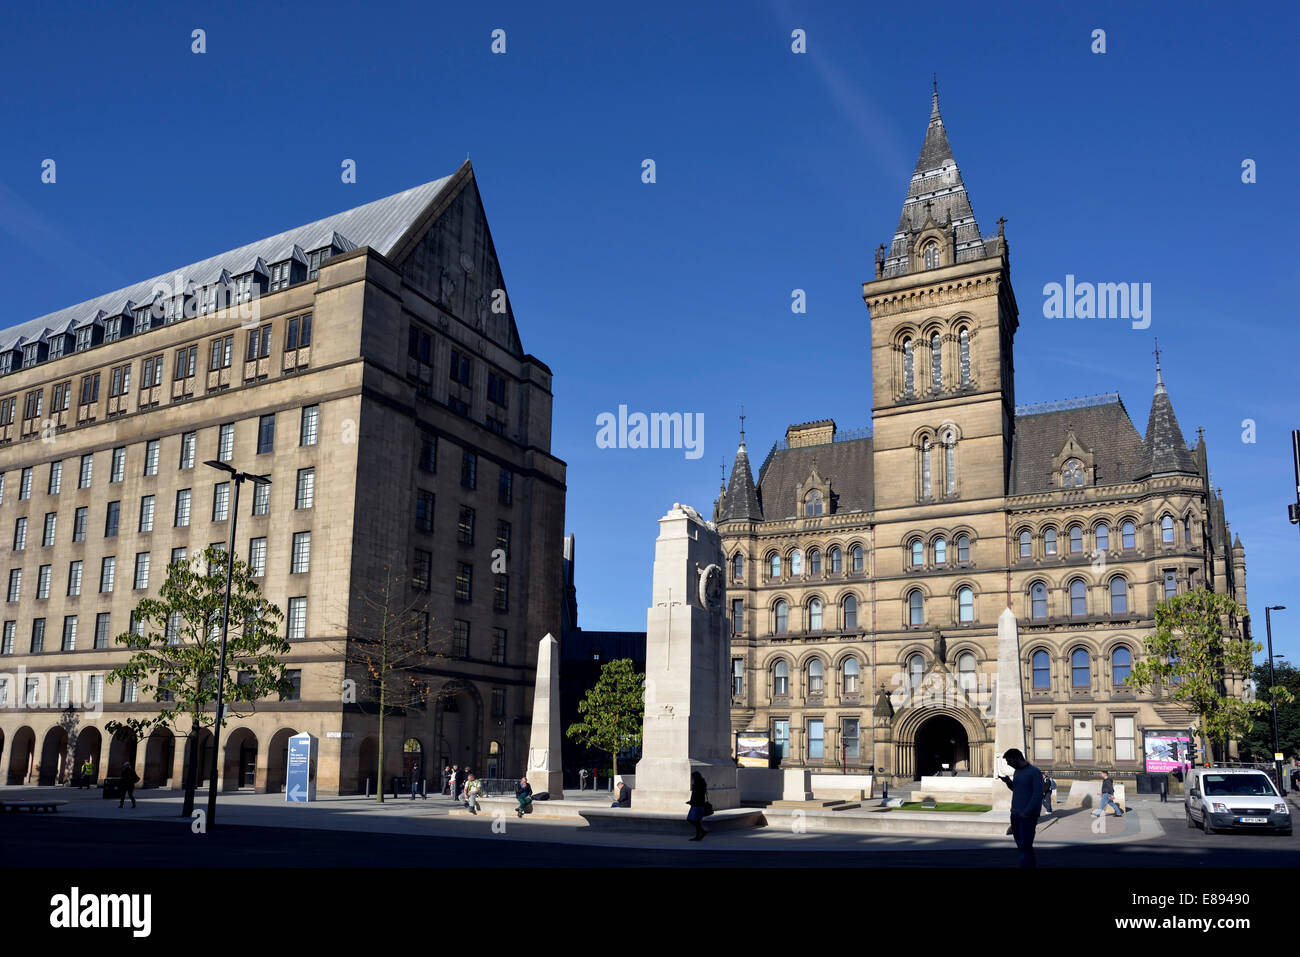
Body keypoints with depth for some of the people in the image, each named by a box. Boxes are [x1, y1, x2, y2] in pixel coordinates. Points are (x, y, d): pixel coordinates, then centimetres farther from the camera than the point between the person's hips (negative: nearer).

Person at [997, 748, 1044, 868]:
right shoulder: (1017, 772, 14)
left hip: (1028, 816, -7)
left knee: (1025, 848, -11)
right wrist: (1008, 781, 8)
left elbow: (1038, 795, -15)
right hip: (1015, 815, 7)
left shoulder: (1035, 772, -9)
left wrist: (1026, 813, -19)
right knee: (1022, 846, 10)